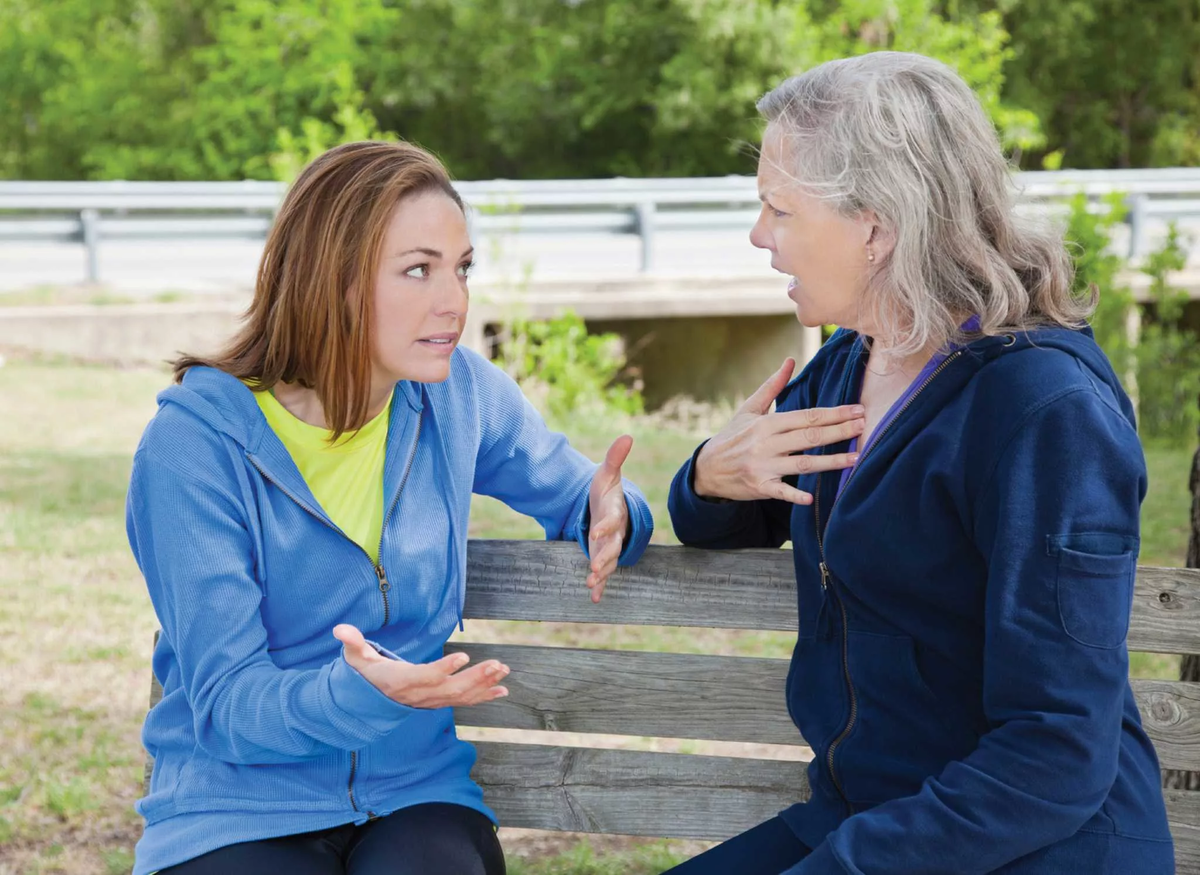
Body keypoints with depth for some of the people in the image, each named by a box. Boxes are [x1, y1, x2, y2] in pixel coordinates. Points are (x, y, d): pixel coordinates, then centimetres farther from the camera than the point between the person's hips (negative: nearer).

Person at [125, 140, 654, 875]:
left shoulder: (459, 392, 2)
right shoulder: (195, 441, -12)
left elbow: (574, 497, 18)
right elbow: (226, 703, -13)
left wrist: (609, 517, -7)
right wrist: (357, 692, -34)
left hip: (415, 796, 2)